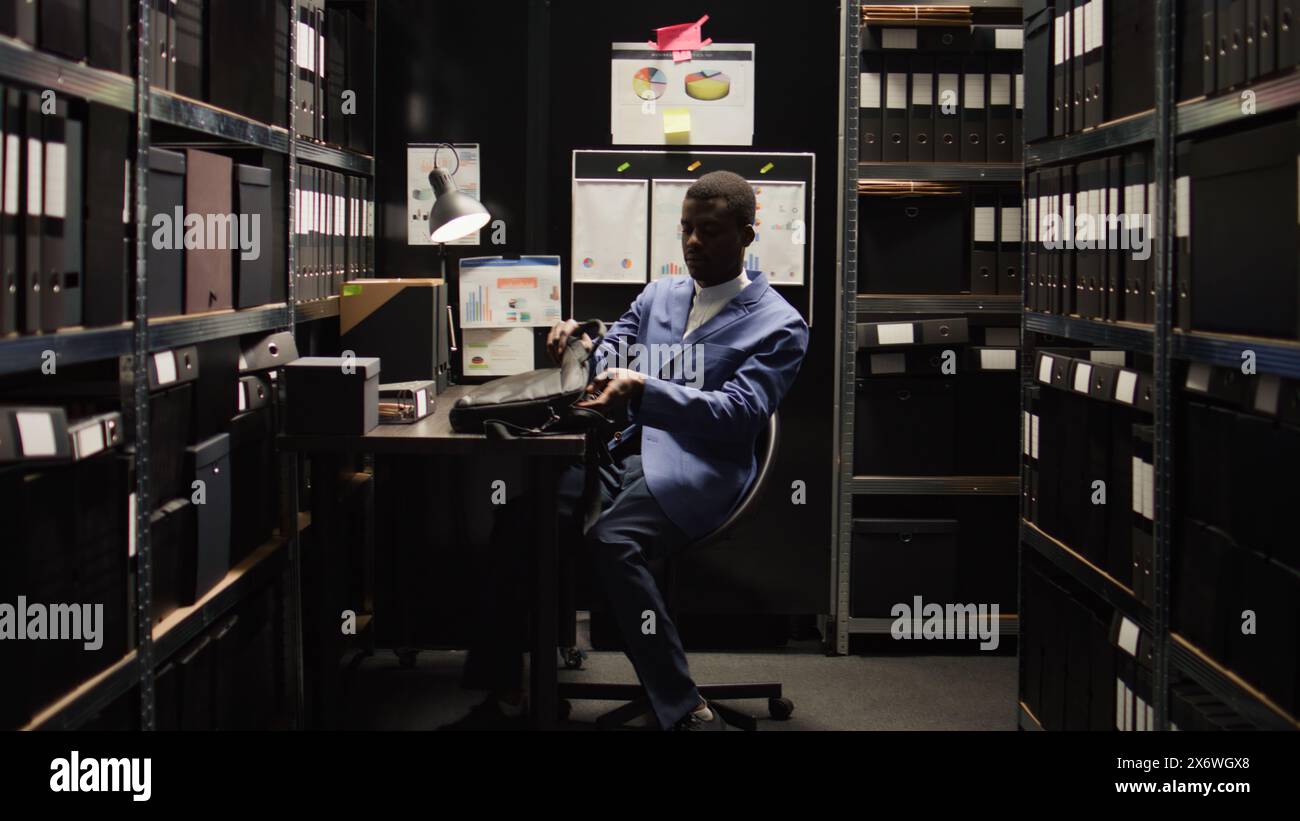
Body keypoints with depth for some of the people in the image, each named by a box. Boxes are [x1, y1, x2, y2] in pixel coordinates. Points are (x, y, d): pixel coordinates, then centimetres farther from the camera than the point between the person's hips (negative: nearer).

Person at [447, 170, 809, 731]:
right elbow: (608, 366, 22)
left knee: (609, 539, -35)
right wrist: (582, 346, -4)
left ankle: (685, 711, -30)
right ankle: (504, 697, -11)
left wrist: (642, 389, -21)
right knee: (518, 520, -19)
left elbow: (740, 412, -10)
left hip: (694, 468, -6)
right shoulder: (657, 296, 22)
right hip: (625, 453, 6)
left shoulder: (778, 325, 2)